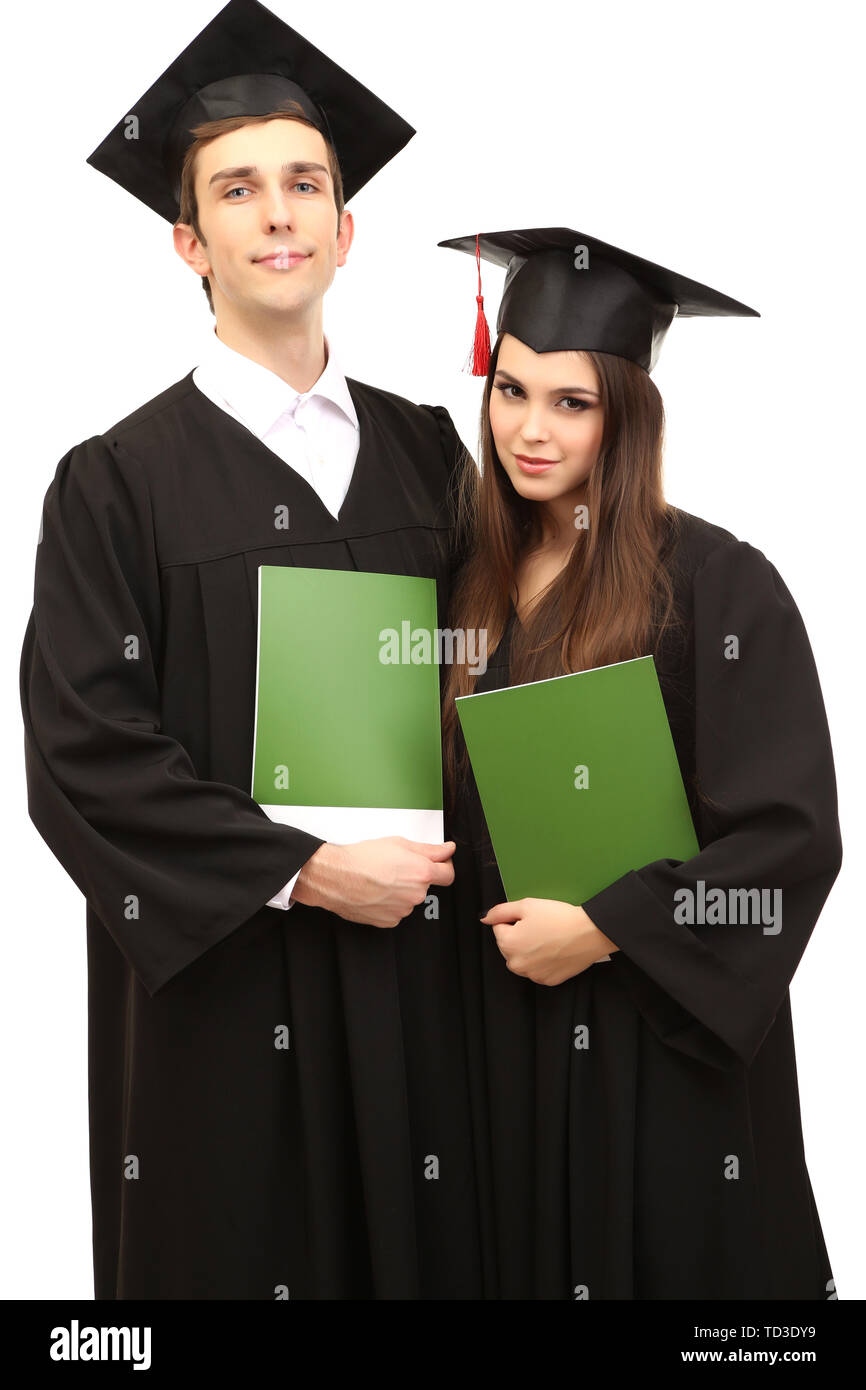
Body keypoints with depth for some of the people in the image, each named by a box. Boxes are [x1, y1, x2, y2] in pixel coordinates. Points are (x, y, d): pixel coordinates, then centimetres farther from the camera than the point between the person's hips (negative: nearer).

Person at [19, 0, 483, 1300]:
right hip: (224, 985, -3)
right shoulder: (121, 481, -4)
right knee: (242, 1246, 6)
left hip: (415, 967, 4)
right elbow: (83, 754, -10)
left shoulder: (425, 449, 8)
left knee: (423, 1242, 10)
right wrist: (304, 873, -15)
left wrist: (454, 849, -2)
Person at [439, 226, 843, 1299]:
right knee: (525, 1255, 17)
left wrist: (604, 927, -17)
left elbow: (793, 832, -17)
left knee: (663, 1256, 9)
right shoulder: (475, 577, 4)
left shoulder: (715, 584, -14)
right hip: (498, 1025, 5)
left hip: (661, 1031, -5)